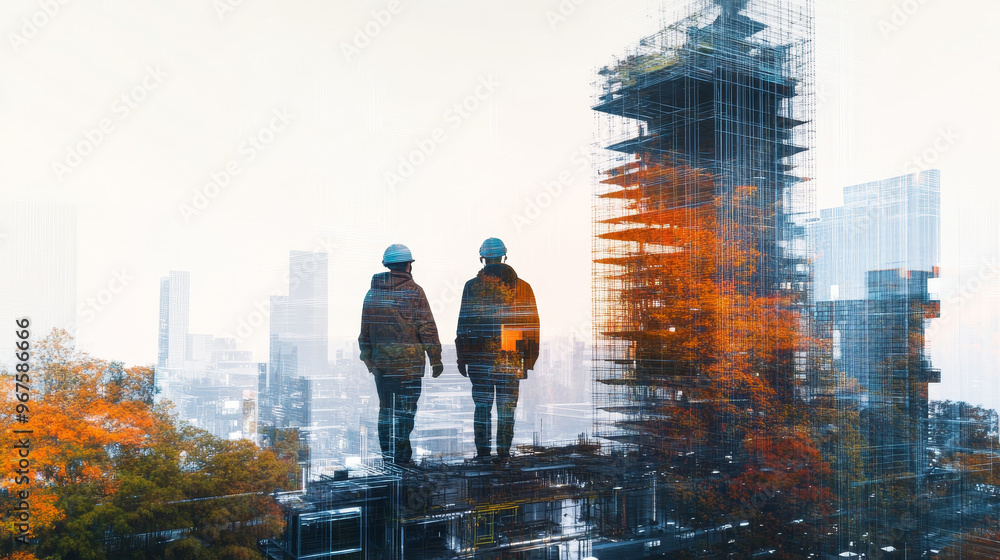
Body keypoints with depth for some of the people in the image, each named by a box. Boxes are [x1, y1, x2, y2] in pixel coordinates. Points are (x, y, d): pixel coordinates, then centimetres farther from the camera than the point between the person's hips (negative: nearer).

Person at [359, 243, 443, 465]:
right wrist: (435, 359, -3)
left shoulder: (373, 292, 9)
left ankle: (387, 454, 18)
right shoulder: (413, 291, -7)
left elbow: (365, 329, 13)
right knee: (406, 408, 1)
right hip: (408, 362, -5)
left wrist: (367, 357, 22)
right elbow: (427, 328, -8)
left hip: (380, 362, 5)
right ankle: (402, 454, 1)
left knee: (385, 409, 13)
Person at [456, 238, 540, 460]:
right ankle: (503, 451, 11)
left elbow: (463, 323, -1)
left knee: (482, 405, 10)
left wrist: (462, 357, 4)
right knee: (507, 406, 9)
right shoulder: (522, 287, 2)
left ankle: (482, 451, 11)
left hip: (480, 357, 0)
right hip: (511, 358, 1)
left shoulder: (472, 286, -2)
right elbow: (532, 324, 3)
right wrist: (530, 358, 8)